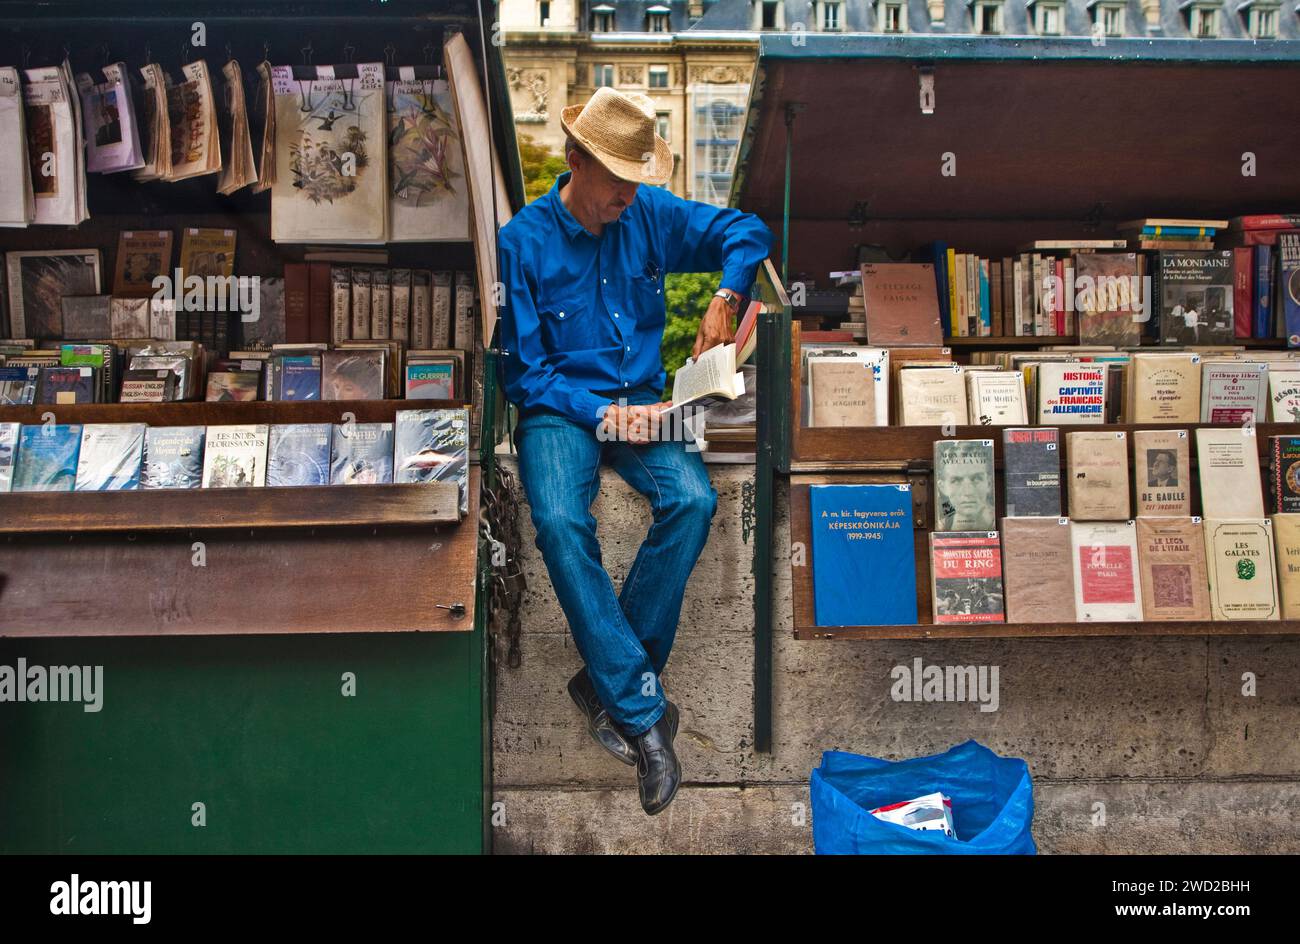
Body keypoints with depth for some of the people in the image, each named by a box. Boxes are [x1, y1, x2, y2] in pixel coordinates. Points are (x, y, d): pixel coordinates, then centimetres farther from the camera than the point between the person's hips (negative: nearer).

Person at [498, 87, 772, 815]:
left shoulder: (651, 214, 6)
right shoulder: (523, 242, -5)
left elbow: (747, 231, 17)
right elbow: (522, 371, -6)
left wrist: (725, 298, -1)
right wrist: (599, 414, -18)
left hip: (641, 400, 3)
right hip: (559, 408, -3)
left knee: (693, 500, -29)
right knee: (561, 523, -34)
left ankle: (608, 682, -15)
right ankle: (645, 712, -25)